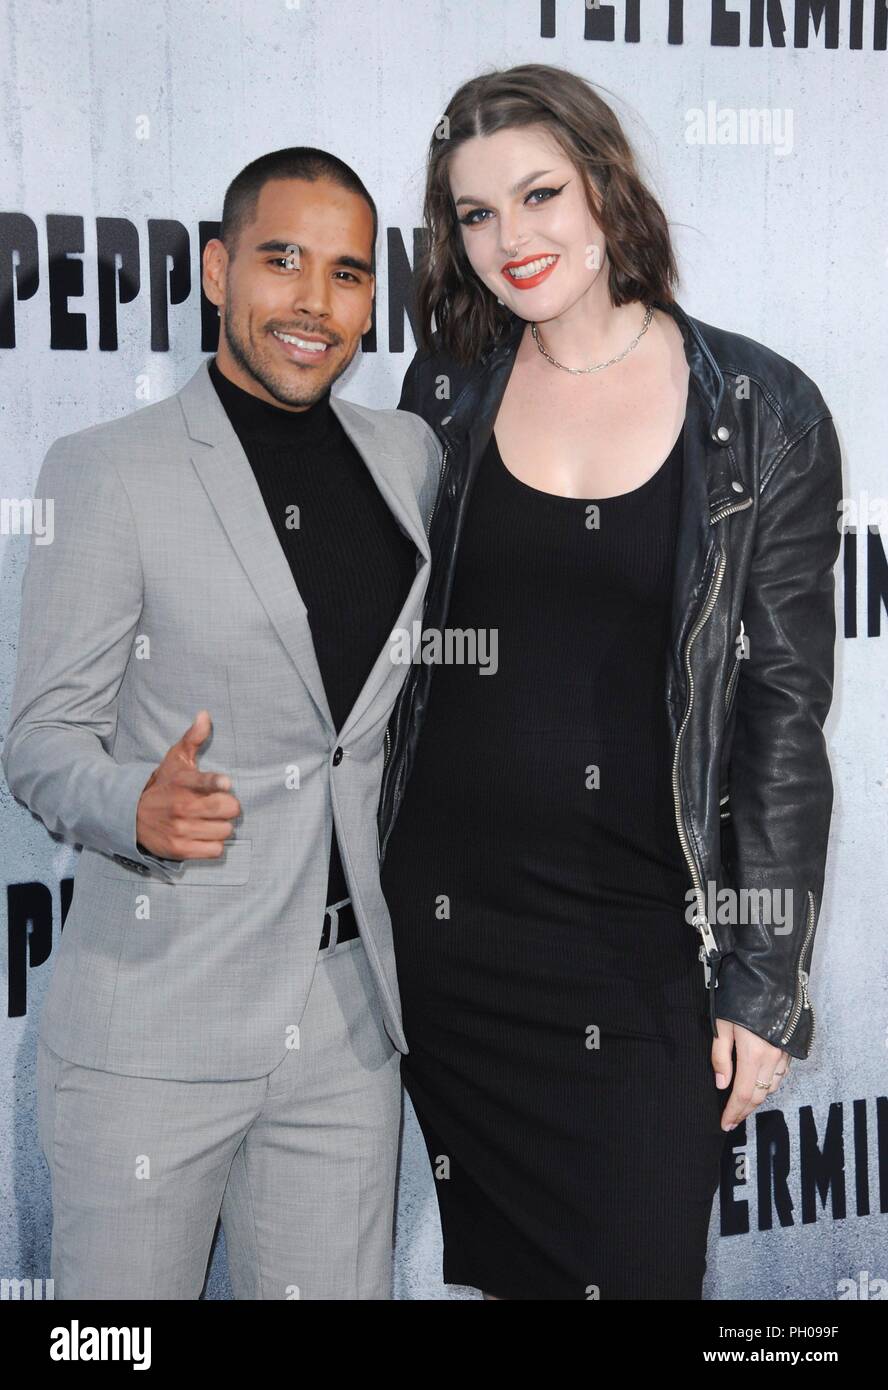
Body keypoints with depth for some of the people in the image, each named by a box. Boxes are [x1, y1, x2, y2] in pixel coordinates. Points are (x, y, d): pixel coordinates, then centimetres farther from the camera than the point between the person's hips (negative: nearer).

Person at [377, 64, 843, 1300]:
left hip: (650, 931, -2)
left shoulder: (764, 413, -5)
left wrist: (766, 981, -6)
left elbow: (785, 709, -4)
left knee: (645, 1266, 3)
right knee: (496, 1257, 15)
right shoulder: (446, 392, 4)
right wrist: (359, 891, 8)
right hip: (445, 915, 3)